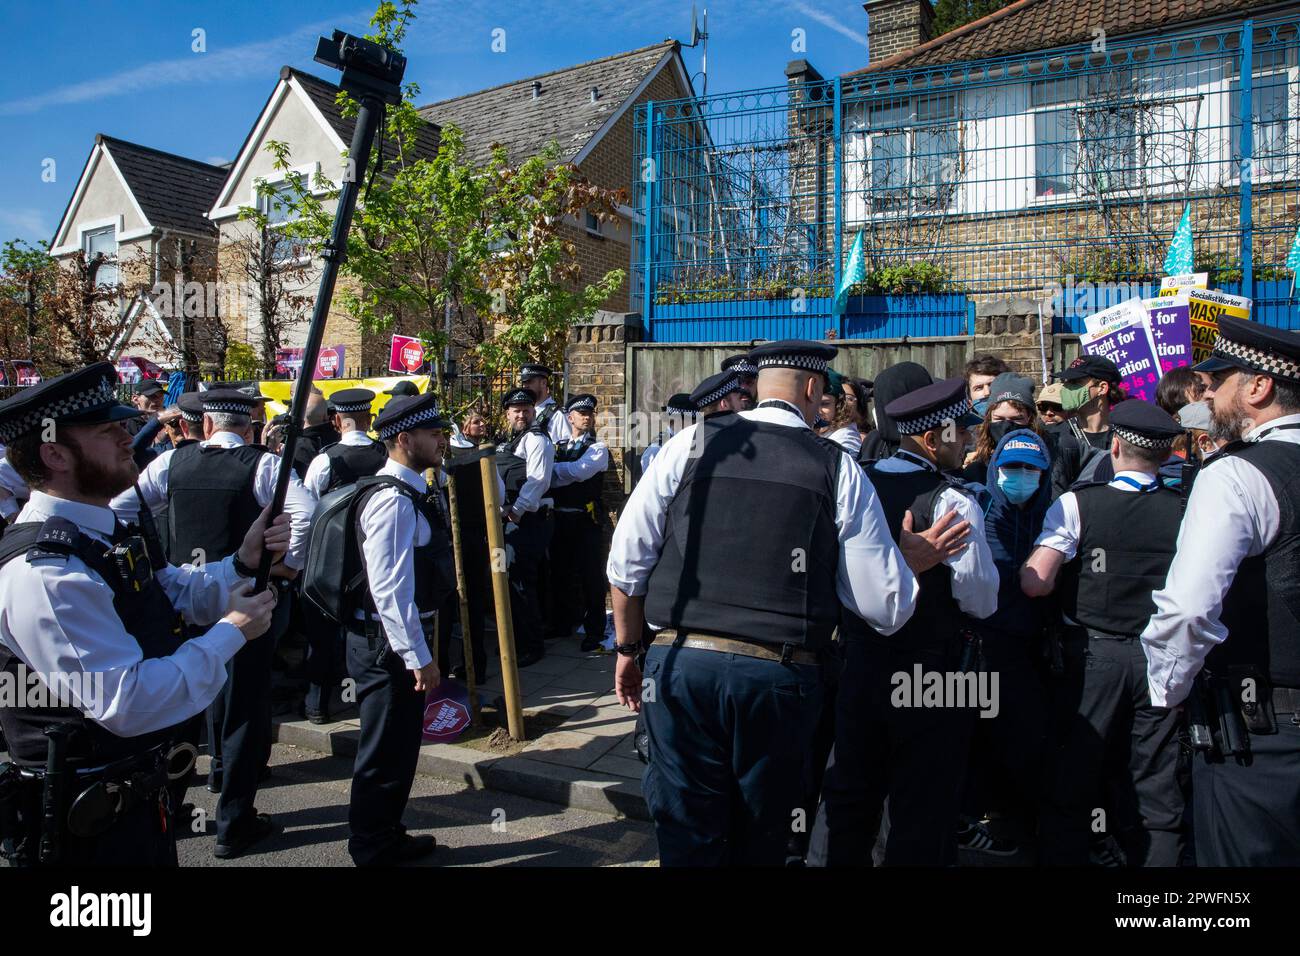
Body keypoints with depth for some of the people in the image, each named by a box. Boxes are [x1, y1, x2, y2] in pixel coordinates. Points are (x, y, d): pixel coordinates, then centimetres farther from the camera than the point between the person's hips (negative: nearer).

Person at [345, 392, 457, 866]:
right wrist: (418, 656, -22)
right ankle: (373, 851, 23)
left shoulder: (413, 491, 10)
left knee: (400, 749, 22)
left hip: (402, 640, 10)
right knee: (385, 755, 5)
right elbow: (389, 588, -26)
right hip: (389, 644, -10)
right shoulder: (394, 500, -22)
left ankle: (386, 837, 38)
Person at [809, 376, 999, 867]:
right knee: (921, 813, 11)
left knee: (849, 800, 19)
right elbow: (982, 601, -13)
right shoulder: (953, 502, -17)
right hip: (928, 672, -5)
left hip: (857, 665, 5)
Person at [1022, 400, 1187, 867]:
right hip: (1162, 657, 3)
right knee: (1156, 792, 14)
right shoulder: (1187, 511, -3)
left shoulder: (1077, 504, -12)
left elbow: (1035, 582, -18)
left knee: (1071, 781, 9)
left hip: (1091, 654, -3)